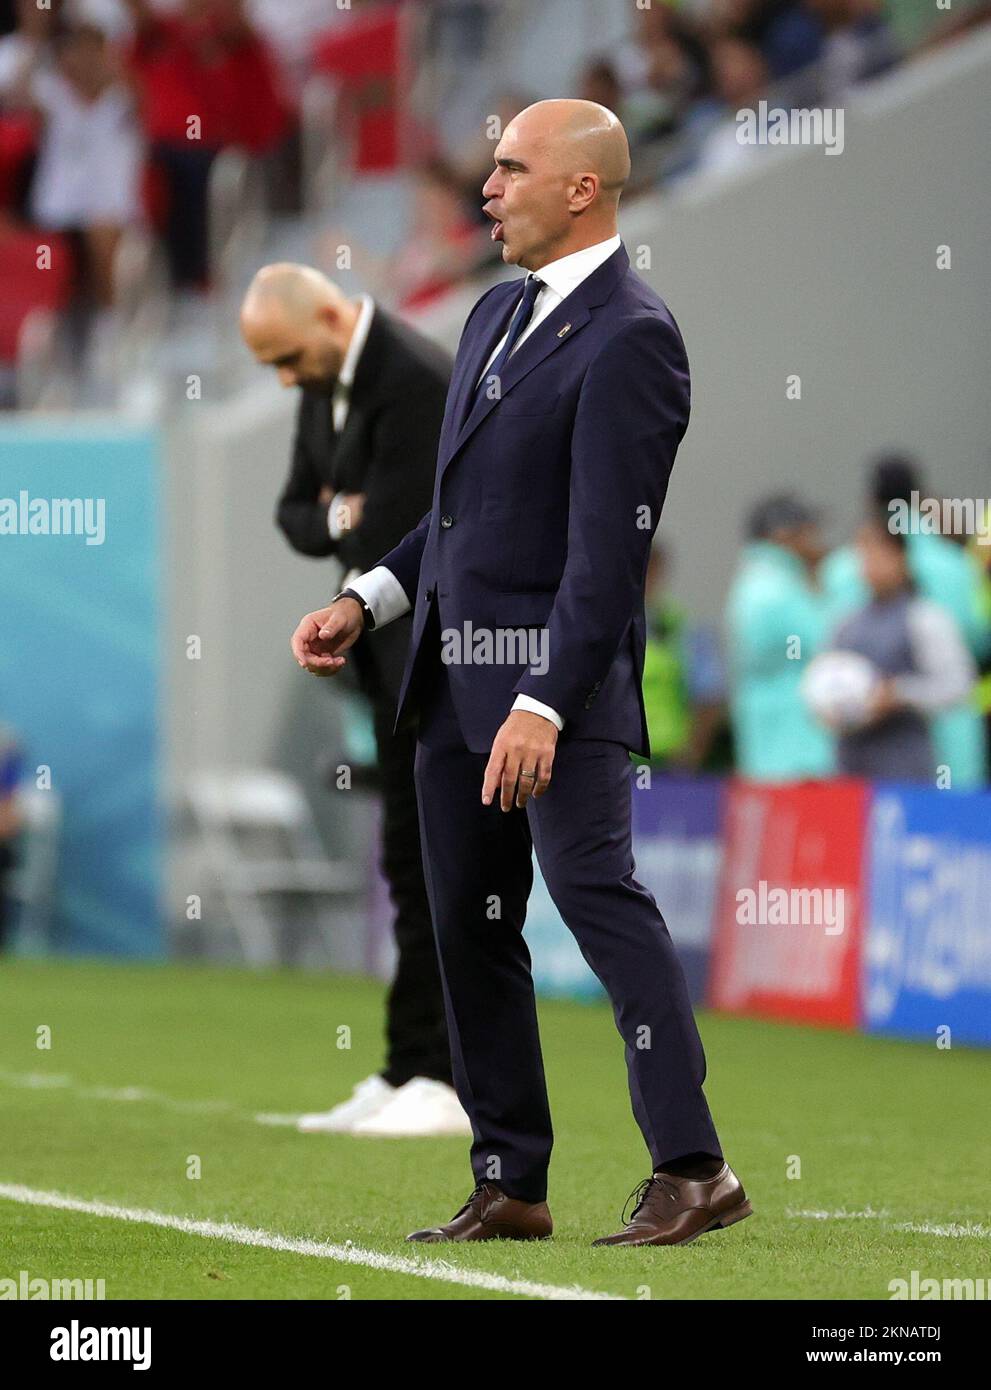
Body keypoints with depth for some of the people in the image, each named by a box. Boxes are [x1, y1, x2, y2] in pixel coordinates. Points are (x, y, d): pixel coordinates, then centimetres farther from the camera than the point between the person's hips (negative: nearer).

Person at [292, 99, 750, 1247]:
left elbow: (609, 543, -19)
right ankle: (510, 1188, 12)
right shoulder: (498, 313, 16)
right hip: (455, 675, 9)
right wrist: (364, 602, 13)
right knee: (469, 925, 7)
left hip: (561, 673, -9)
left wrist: (543, 704, -25)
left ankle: (691, 1170, -17)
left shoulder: (631, 338, -13)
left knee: (594, 887, -18)